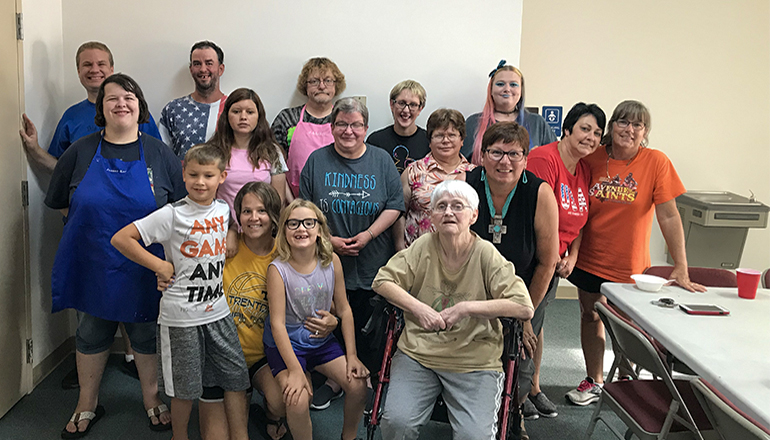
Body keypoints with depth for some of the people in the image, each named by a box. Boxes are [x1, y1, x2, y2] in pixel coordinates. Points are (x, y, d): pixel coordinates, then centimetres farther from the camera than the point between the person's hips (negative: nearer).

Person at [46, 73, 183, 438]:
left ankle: (152, 399, 31)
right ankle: (87, 404, 33)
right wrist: (98, 227, 3)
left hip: (143, 267, -1)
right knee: (91, 332, 14)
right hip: (91, 264, 1)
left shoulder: (159, 154, -1)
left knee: (147, 333, 11)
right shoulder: (80, 152, 0)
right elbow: (60, 202, 9)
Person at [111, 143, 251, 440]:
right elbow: (120, 239, -14)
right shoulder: (172, 215, -12)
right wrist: (160, 265, -14)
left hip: (219, 312, 5)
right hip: (181, 316, -5)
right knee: (186, 387, 7)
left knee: (236, 376, 9)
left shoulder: (223, 210, 5)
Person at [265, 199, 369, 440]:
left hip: (322, 340, 4)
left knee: (358, 384, -12)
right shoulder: (278, 269, -17)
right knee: (298, 400, -24)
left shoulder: (331, 261, -6)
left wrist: (352, 356, -2)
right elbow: (278, 323, -18)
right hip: (286, 344, -4)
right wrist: (295, 370, -23)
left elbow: (344, 308, 1)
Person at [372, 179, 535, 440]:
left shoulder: (487, 255, -6)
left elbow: (524, 308, -13)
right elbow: (382, 281, 1)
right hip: (417, 353, 2)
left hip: (475, 362, -1)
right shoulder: (423, 247, 1)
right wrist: (418, 308, -13)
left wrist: (467, 308, -18)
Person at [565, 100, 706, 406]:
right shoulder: (593, 158, -5)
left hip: (629, 264, -2)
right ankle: (594, 382, 31)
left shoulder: (656, 162, -11)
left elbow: (668, 215, -13)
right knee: (590, 316, 13)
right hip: (590, 258, 3)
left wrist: (681, 268, -14)